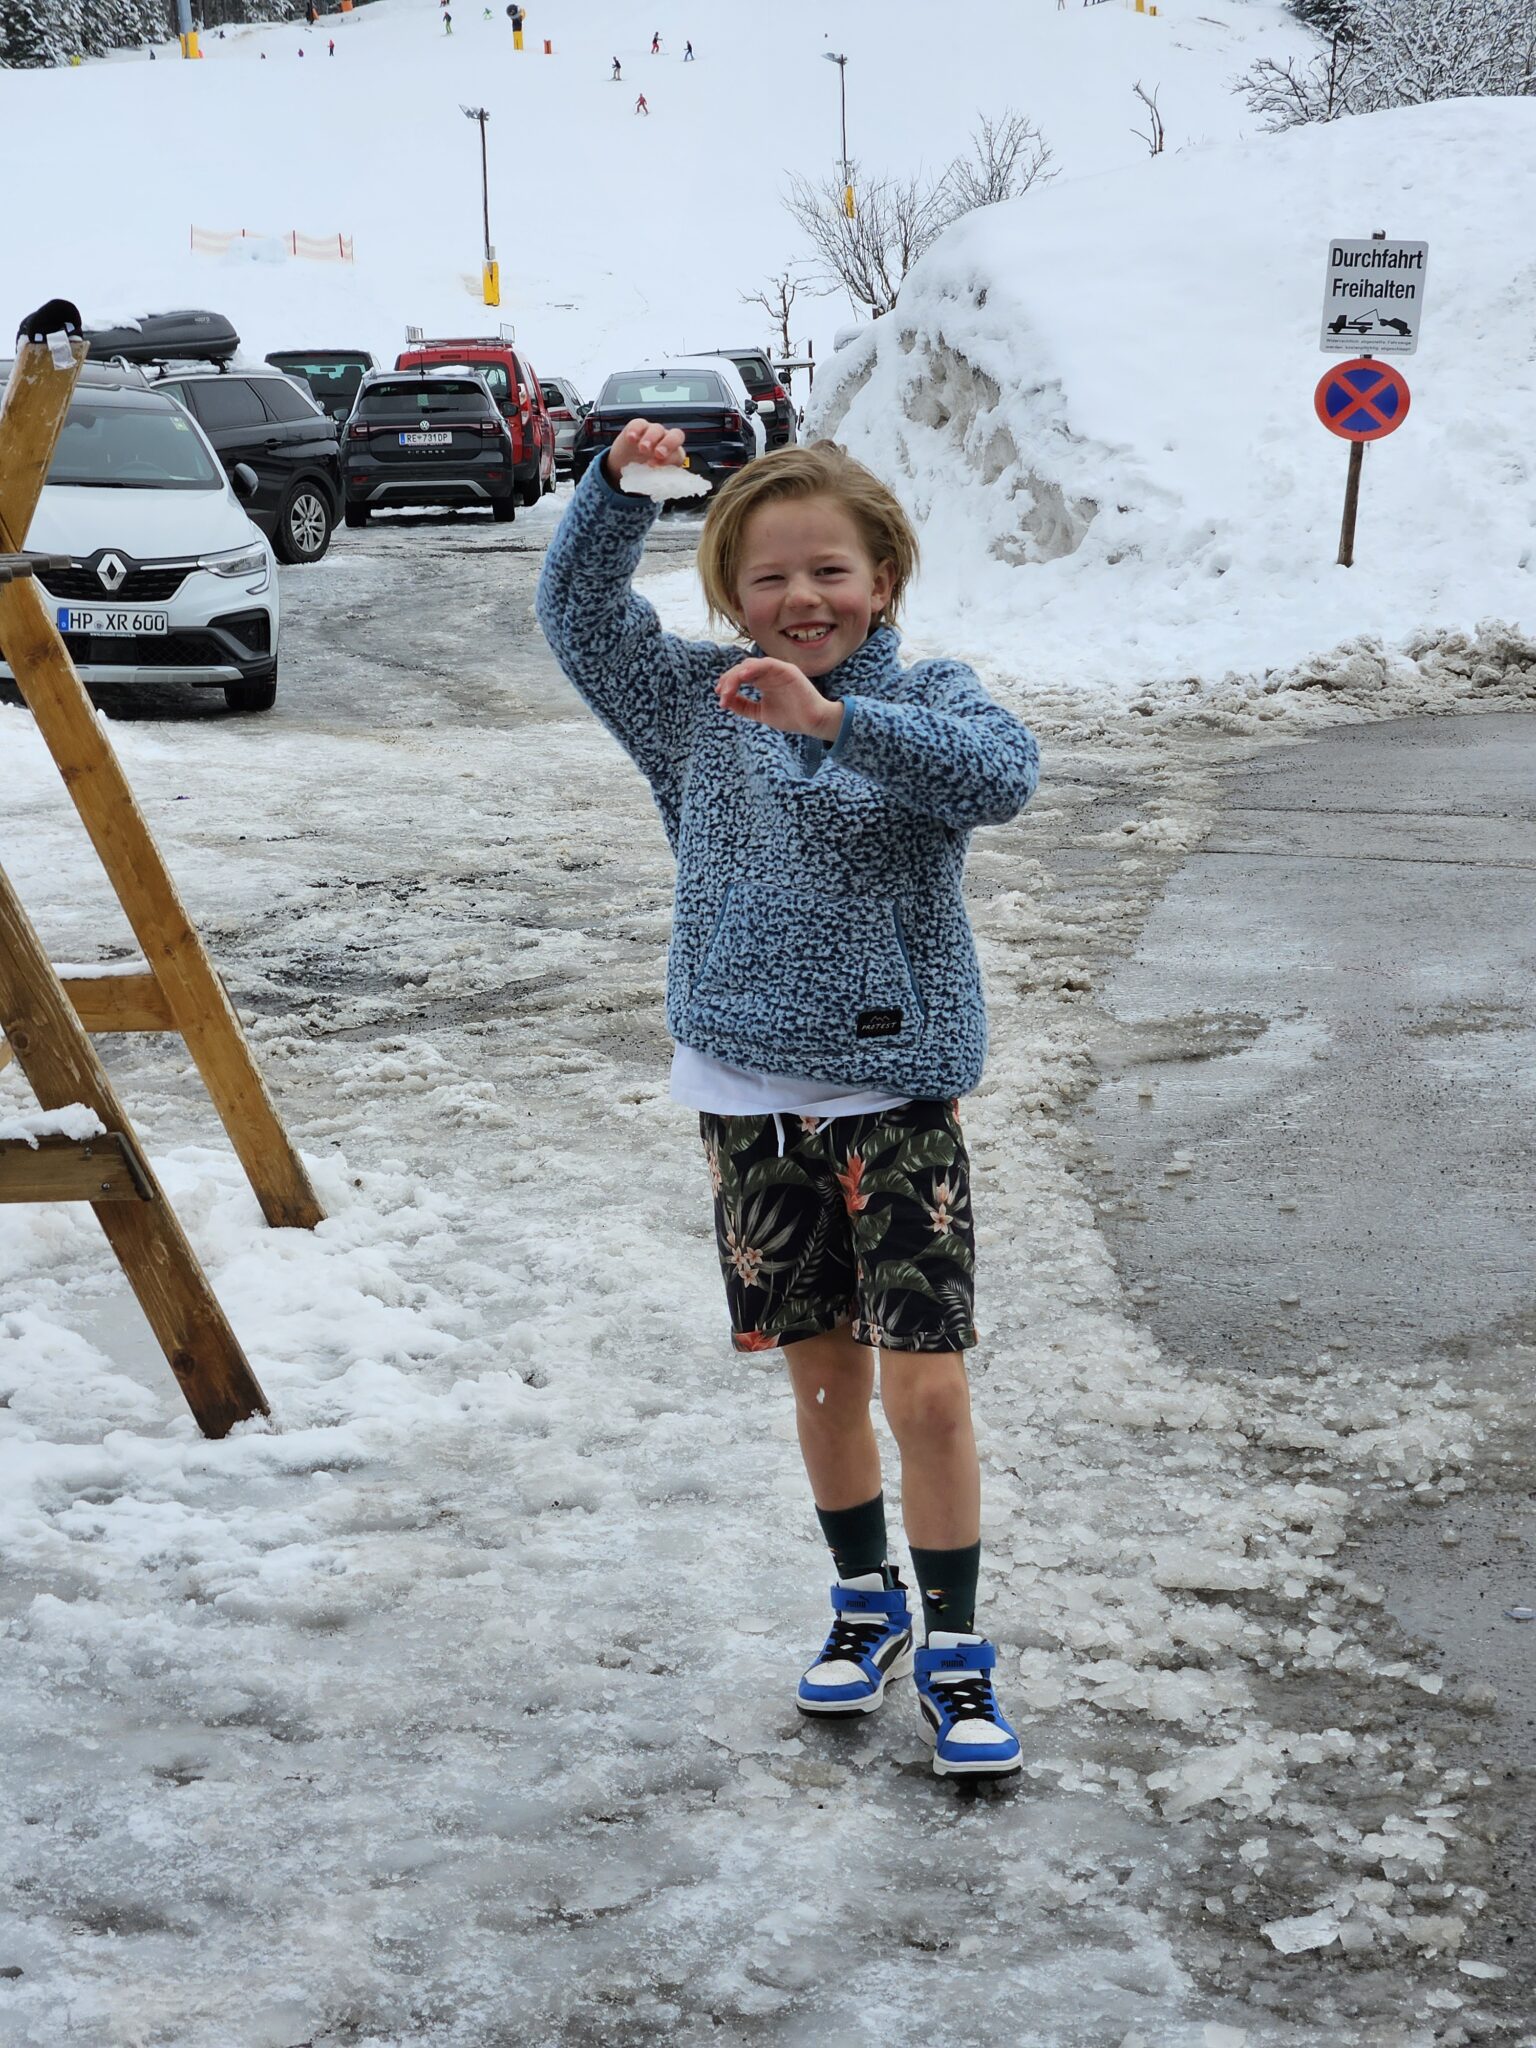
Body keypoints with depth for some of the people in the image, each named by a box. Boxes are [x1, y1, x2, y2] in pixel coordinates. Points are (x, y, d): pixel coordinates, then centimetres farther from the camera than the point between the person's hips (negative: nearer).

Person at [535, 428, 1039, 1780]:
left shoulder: (924, 702, -5)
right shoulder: (694, 703, 5)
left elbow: (1005, 773, -25)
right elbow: (580, 612, -1)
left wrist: (837, 720, -36)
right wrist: (620, 487, -18)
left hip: (896, 1093, -3)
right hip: (750, 1096, 3)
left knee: (926, 1382, -5)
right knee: (822, 1374, 15)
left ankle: (954, 1647, 11)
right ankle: (867, 1605, 34)